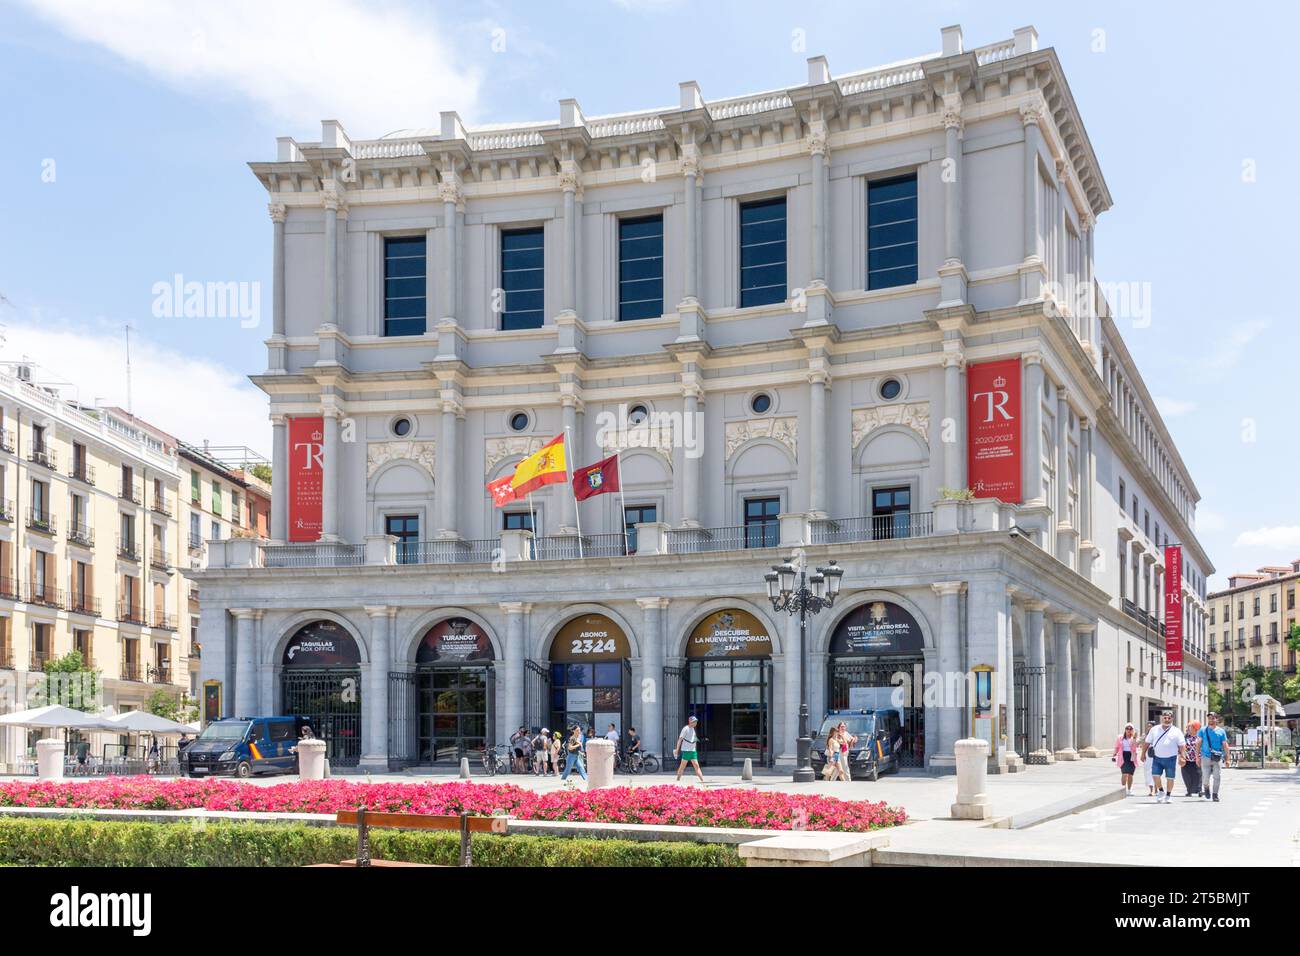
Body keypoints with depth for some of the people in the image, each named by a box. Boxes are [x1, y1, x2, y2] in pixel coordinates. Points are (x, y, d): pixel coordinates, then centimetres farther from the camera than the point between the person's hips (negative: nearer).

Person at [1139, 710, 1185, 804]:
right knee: (1155, 775, -9)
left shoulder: (1176, 731, 2)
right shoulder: (1154, 730, 8)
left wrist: (1181, 757, -8)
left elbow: (1182, 745, 1)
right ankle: (1160, 791, 16)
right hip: (1157, 758, 2)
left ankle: (1168, 795, 18)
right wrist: (1143, 753, 11)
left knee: (1169, 778, 2)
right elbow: (1147, 742, 14)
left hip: (1170, 758, -2)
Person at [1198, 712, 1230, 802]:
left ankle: (1215, 795, 8)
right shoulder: (1203, 730, 6)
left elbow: (1225, 745, 9)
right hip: (1206, 757, -1)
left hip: (1218, 758, 1)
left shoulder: (1221, 731, 7)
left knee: (1217, 777, -3)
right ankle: (1206, 788, 26)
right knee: (1205, 777, -5)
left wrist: (1227, 758, 5)